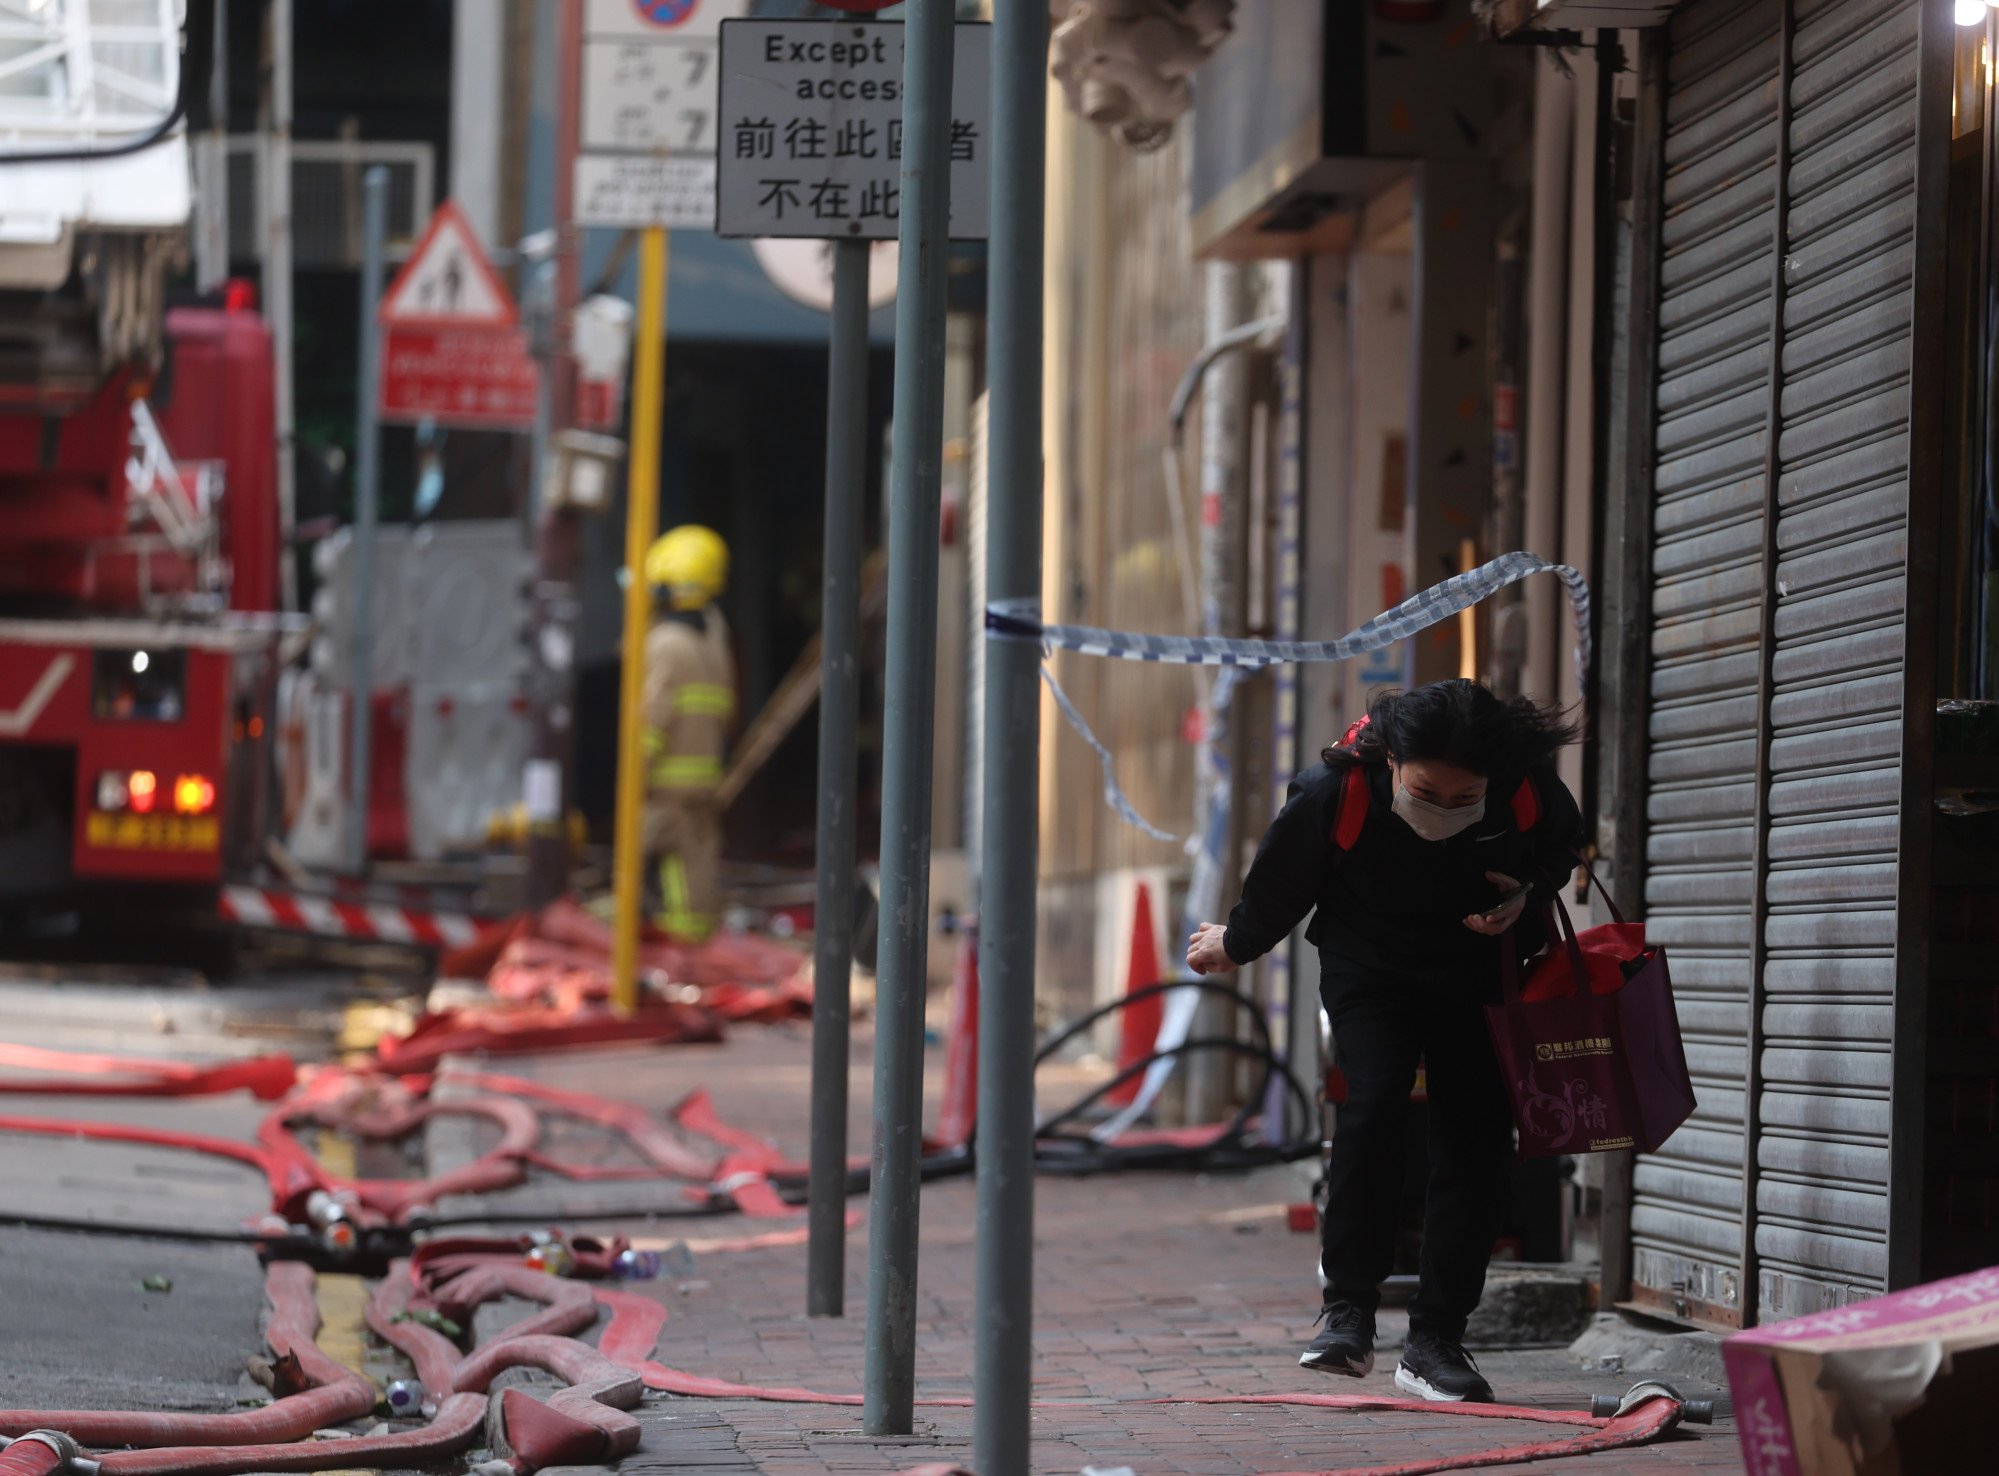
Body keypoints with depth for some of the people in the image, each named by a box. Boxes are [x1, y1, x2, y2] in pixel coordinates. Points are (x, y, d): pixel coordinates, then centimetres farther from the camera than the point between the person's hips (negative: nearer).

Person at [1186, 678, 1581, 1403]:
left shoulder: (1529, 791, -25)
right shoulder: (1335, 791, -29)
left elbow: (1564, 847, 1)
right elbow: (1278, 880, -7)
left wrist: (1527, 891, -20)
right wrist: (1235, 944, 11)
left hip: (1477, 974, 2)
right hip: (1368, 970, -2)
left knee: (1477, 1139, -5)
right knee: (1369, 1107, -23)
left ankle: (1436, 1338, 4)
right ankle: (1347, 1310, -12)